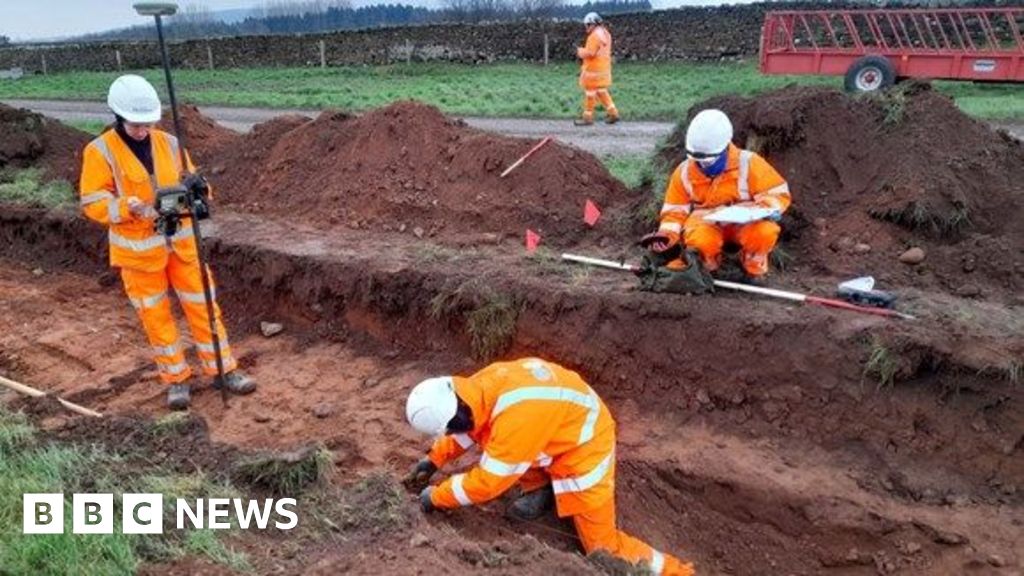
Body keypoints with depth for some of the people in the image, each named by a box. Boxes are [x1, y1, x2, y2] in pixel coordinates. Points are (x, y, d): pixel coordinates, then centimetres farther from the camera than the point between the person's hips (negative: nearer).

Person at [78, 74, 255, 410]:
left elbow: (192, 182, 6)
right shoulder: (100, 152, -7)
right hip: (138, 248, -2)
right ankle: (177, 378, 21)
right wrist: (131, 206, -26)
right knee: (155, 314, 8)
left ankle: (224, 370, 18)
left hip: (181, 241, 3)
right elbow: (93, 203, -9)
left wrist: (194, 188, -18)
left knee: (202, 306, 7)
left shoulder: (169, 144, 2)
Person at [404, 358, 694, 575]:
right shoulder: (479, 386, -15)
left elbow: (486, 482, -30)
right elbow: (467, 425, 8)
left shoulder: (517, 418, -40)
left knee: (601, 545, -2)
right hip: (558, 429, 8)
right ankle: (541, 490, 15)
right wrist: (433, 460, 5)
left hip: (582, 446, -8)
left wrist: (435, 496, -17)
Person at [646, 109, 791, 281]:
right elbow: (676, 209, 5)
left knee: (766, 231, -34)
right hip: (706, 223, 1)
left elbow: (779, 194, -6)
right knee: (700, 241, -36)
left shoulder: (748, 163, -9)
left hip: (744, 223, 0)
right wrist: (667, 234, -13)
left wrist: (766, 210, -28)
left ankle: (753, 269, 0)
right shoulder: (684, 172, -2)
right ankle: (707, 267, 2)